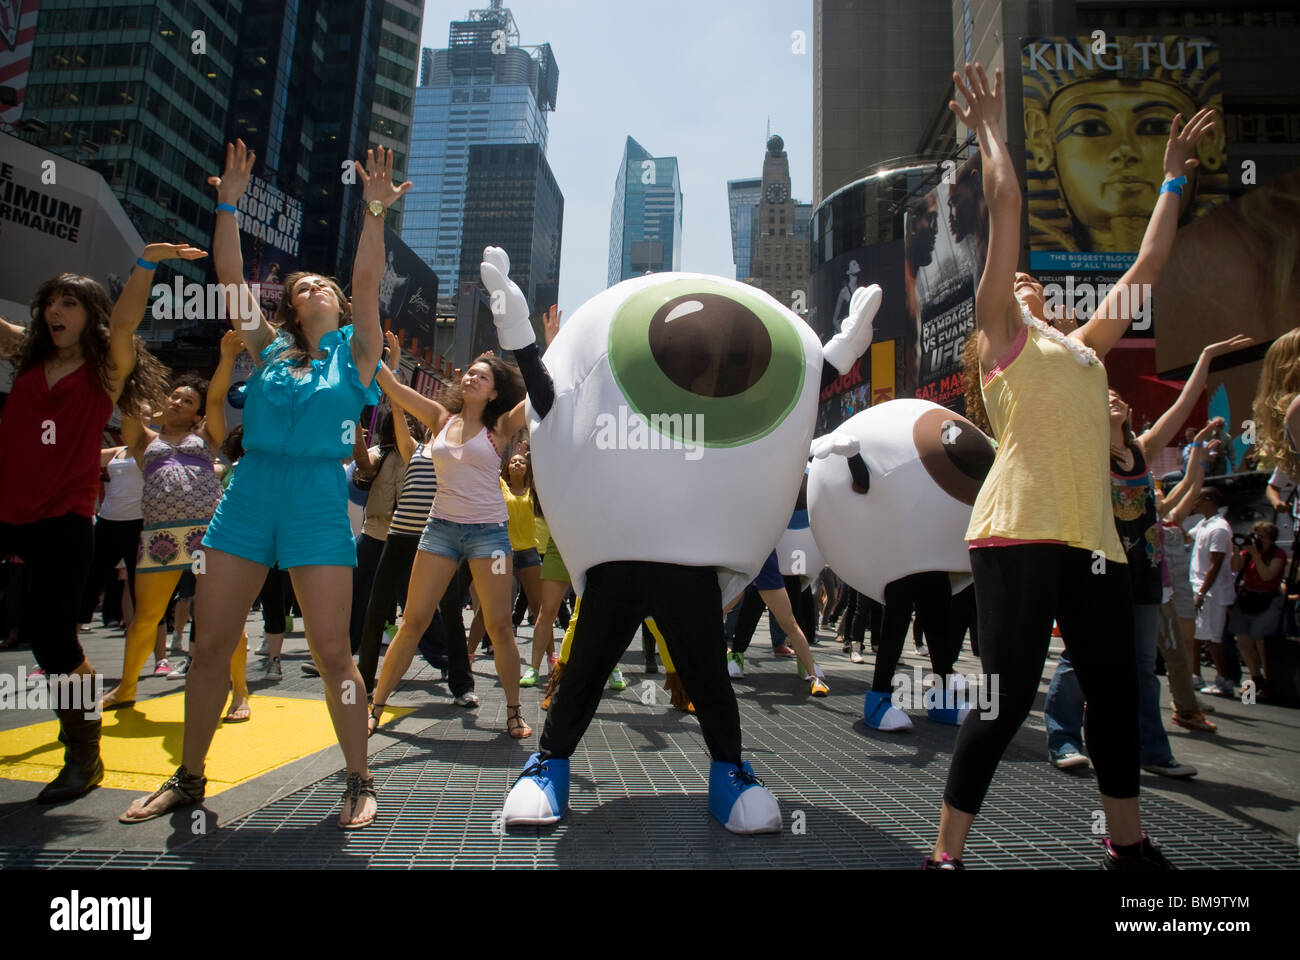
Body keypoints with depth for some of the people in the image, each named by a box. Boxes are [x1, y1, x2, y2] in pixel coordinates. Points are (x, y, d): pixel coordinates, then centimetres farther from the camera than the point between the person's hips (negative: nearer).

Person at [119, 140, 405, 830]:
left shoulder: (354, 353, 7)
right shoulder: (268, 350, 14)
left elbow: (367, 282, -5)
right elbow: (229, 276, 9)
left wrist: (374, 211, -11)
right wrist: (228, 204, 4)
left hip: (320, 505, -3)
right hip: (247, 496, 4)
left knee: (332, 652, -3)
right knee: (211, 645, 6)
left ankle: (358, 781, 10)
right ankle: (188, 778, 22)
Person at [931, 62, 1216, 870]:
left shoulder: (1083, 345, 25)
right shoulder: (1000, 333, 7)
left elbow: (1149, 264, 32)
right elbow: (1007, 205, 4)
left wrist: (1175, 176, 38)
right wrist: (990, 129, 14)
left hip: (1094, 536, 7)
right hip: (1020, 531, -7)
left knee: (1117, 691, 14)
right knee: (1009, 696, -9)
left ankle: (1129, 846, 33)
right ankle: (947, 854, 3)